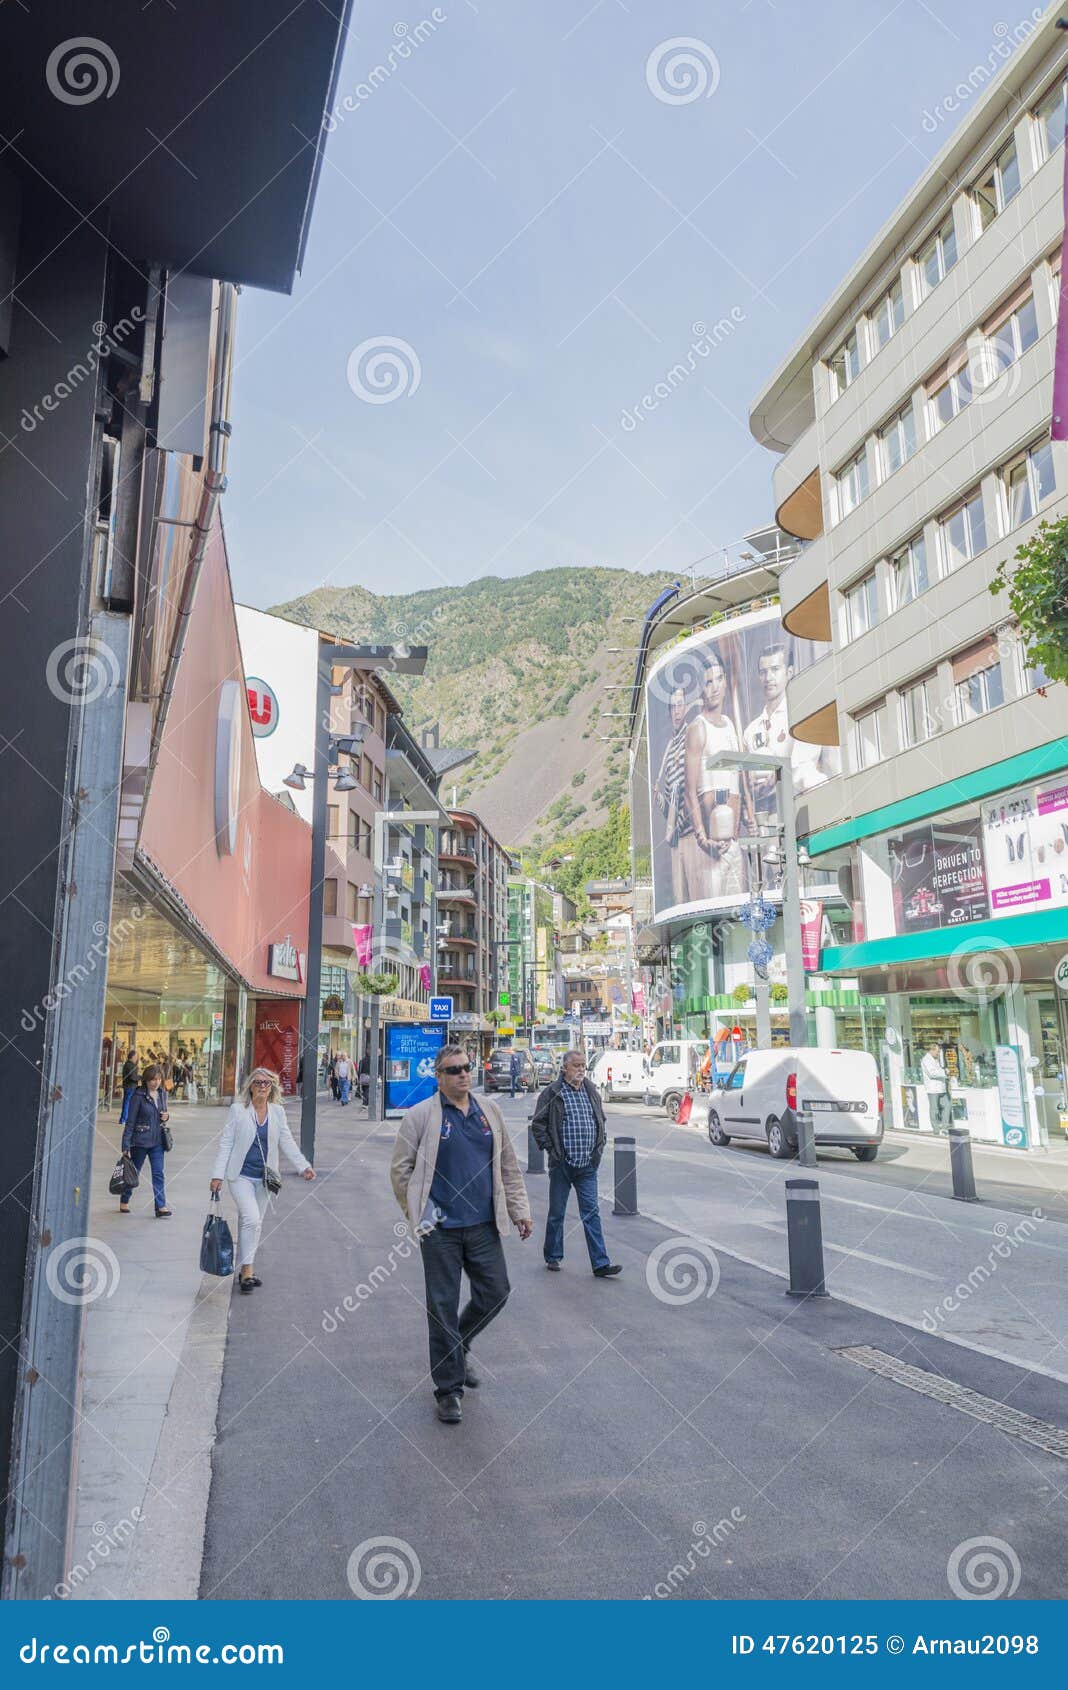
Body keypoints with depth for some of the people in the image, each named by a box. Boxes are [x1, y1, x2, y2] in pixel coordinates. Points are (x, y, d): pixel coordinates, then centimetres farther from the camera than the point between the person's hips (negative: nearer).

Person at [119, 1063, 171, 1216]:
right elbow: (130, 1122, -11)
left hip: (157, 1141, 4)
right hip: (140, 1141, -4)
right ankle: (124, 1201, 34)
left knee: (158, 1173, -3)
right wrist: (126, 1146, -13)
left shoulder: (162, 1094, 4)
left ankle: (161, 1207, -4)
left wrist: (165, 1117, -3)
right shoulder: (139, 1096, -13)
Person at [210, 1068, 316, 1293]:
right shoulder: (238, 1110, -5)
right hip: (240, 1175, -4)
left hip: (263, 1178, 4)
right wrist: (218, 1175, -8)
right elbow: (226, 1143, -4)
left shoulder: (277, 1112, 4)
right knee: (251, 1218, -18)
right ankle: (247, 1268, -7)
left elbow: (287, 1142, 5)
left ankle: (244, 1271, 23)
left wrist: (304, 1166, -6)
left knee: (252, 1223, 11)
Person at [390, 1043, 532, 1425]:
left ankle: (458, 1346, 36)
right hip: (441, 1229, -4)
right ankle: (448, 1388, 18)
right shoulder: (421, 1116, -6)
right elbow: (400, 1169, -1)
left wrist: (520, 1209, 9)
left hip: (484, 1225, 4)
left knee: (495, 1293, 8)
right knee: (443, 1306, 3)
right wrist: (419, 1212, -2)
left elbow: (508, 1166, 14)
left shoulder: (489, 1112, 8)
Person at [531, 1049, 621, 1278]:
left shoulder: (591, 1090, 9)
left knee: (592, 1213, 1)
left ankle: (601, 1263, 1)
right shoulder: (553, 1093, -6)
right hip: (562, 1165, -3)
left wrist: (599, 1147, 11)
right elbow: (538, 1124, -4)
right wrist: (551, 1149, -9)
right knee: (557, 1213, 9)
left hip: (588, 1165, 3)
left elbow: (601, 1120, 21)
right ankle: (553, 1257, 24)